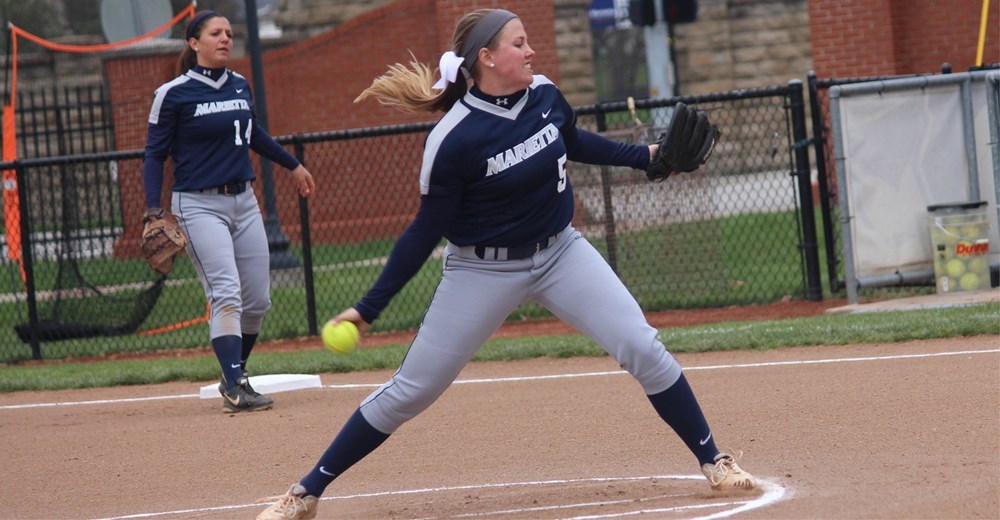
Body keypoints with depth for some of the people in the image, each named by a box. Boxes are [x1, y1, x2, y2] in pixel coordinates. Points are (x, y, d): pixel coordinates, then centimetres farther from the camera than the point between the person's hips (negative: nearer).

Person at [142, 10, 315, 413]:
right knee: (227, 293, -19)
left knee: (257, 300, 5)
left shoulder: (239, 86, 9)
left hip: (244, 202, 6)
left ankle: (234, 375, 24)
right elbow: (155, 154, -4)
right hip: (199, 206, -6)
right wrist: (154, 211, -14)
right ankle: (234, 389, -24)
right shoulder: (173, 94, -7)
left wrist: (293, 164, 38)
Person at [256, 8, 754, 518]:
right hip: (483, 271, -4)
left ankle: (712, 461, 8)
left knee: (642, 349, -8)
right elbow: (426, 231, -15)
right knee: (410, 391, -2)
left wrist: (643, 155, 15)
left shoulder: (544, 97, -8)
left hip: (560, 252, 4)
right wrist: (368, 307, -15)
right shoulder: (454, 139, -23)